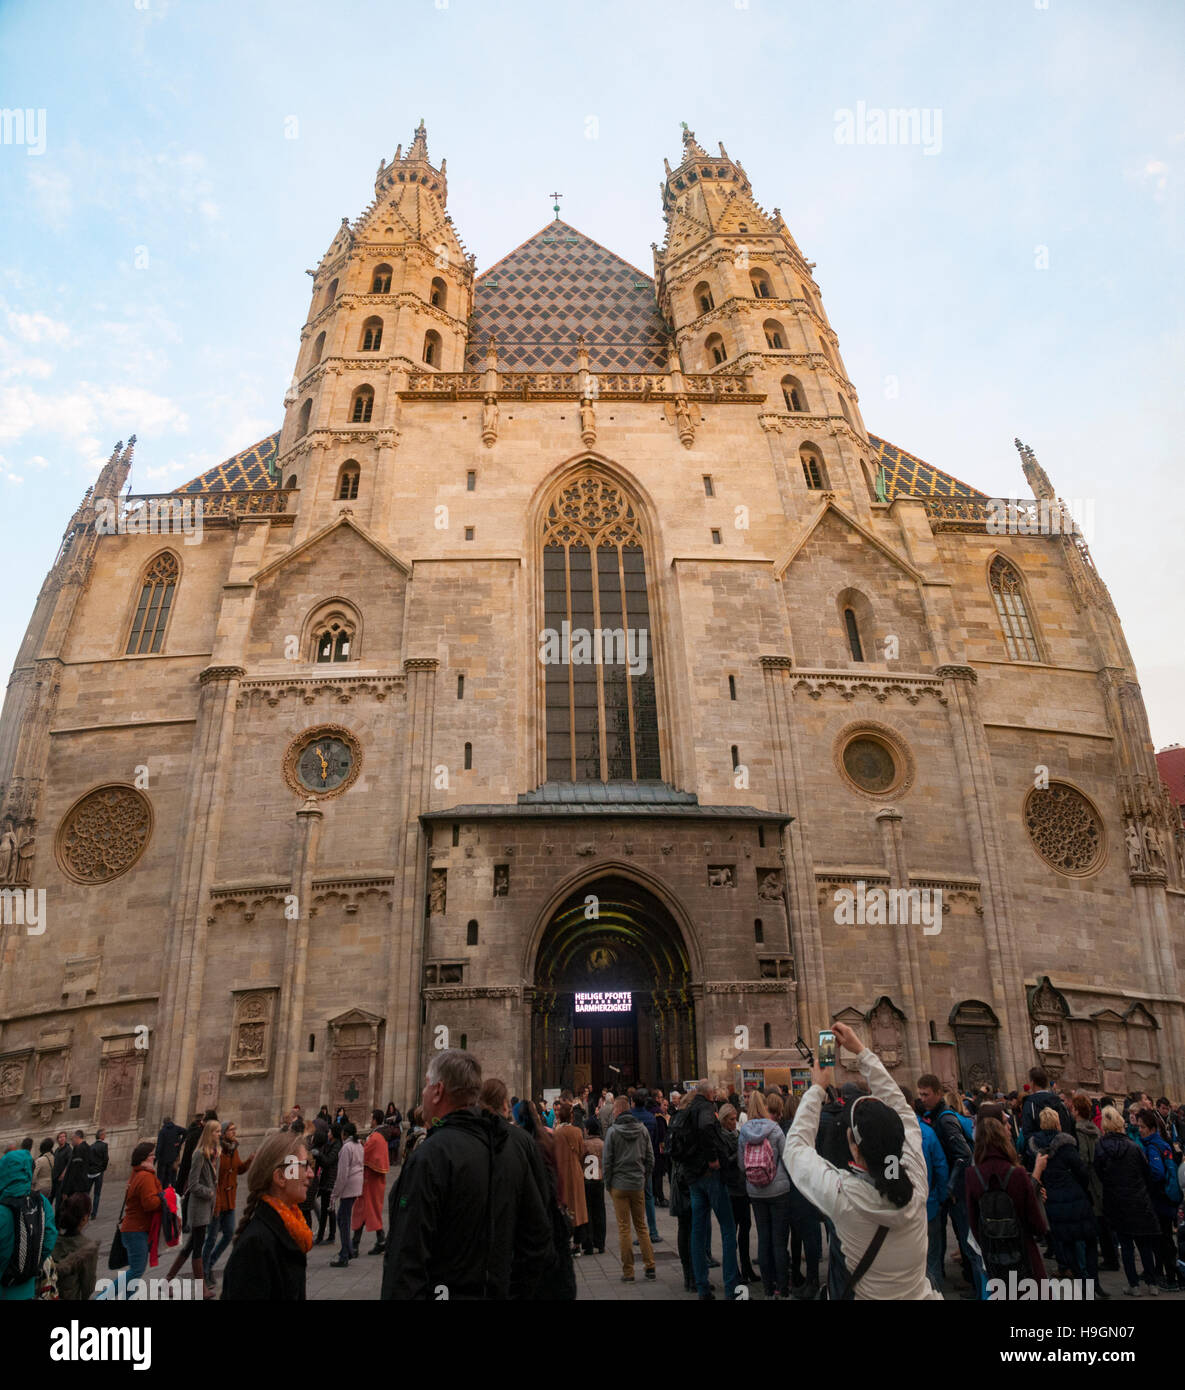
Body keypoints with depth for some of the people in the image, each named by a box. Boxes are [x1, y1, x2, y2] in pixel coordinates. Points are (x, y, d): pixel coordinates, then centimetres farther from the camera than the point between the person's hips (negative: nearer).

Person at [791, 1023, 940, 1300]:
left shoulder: (841, 1194, -31)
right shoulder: (915, 1180, -22)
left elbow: (796, 1147, -13)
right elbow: (898, 1107, -8)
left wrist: (817, 1088, -4)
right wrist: (861, 1051, -4)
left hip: (865, 1293, -2)